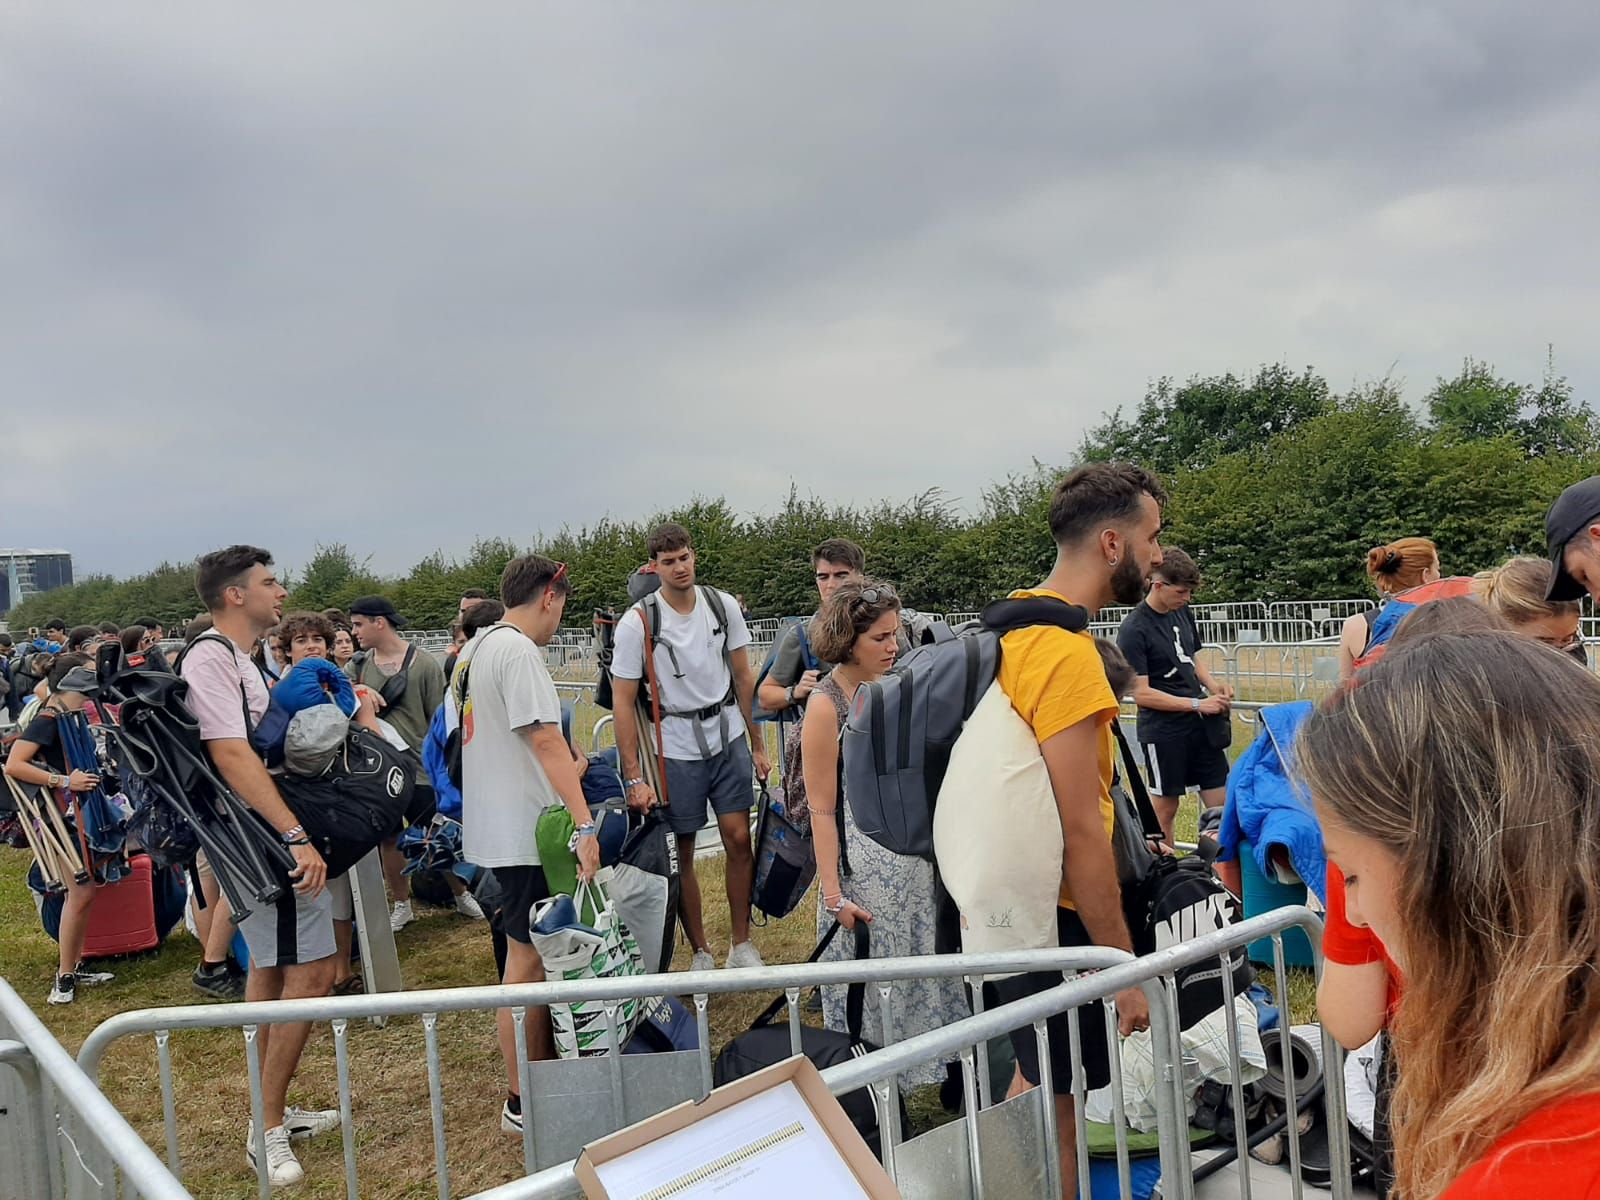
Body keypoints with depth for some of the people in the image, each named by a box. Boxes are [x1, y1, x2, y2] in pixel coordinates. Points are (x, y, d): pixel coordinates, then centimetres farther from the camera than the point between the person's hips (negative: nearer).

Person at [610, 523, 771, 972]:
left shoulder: (723, 605, -1)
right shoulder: (637, 622, -12)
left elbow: (744, 677, 9)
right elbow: (623, 703, -10)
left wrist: (757, 745, 9)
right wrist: (634, 779, -13)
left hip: (729, 740, 3)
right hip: (676, 752, -3)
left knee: (738, 839, 2)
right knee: (681, 854, 3)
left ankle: (742, 945, 18)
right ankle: (700, 952, 20)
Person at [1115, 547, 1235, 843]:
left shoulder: (1183, 613, 6)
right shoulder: (1134, 630, -16)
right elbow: (1141, 693, -17)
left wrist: (1213, 686, 1)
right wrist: (1197, 703, -17)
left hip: (1201, 725, 7)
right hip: (1163, 732, -7)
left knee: (1221, 802, 8)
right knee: (1165, 807, 6)